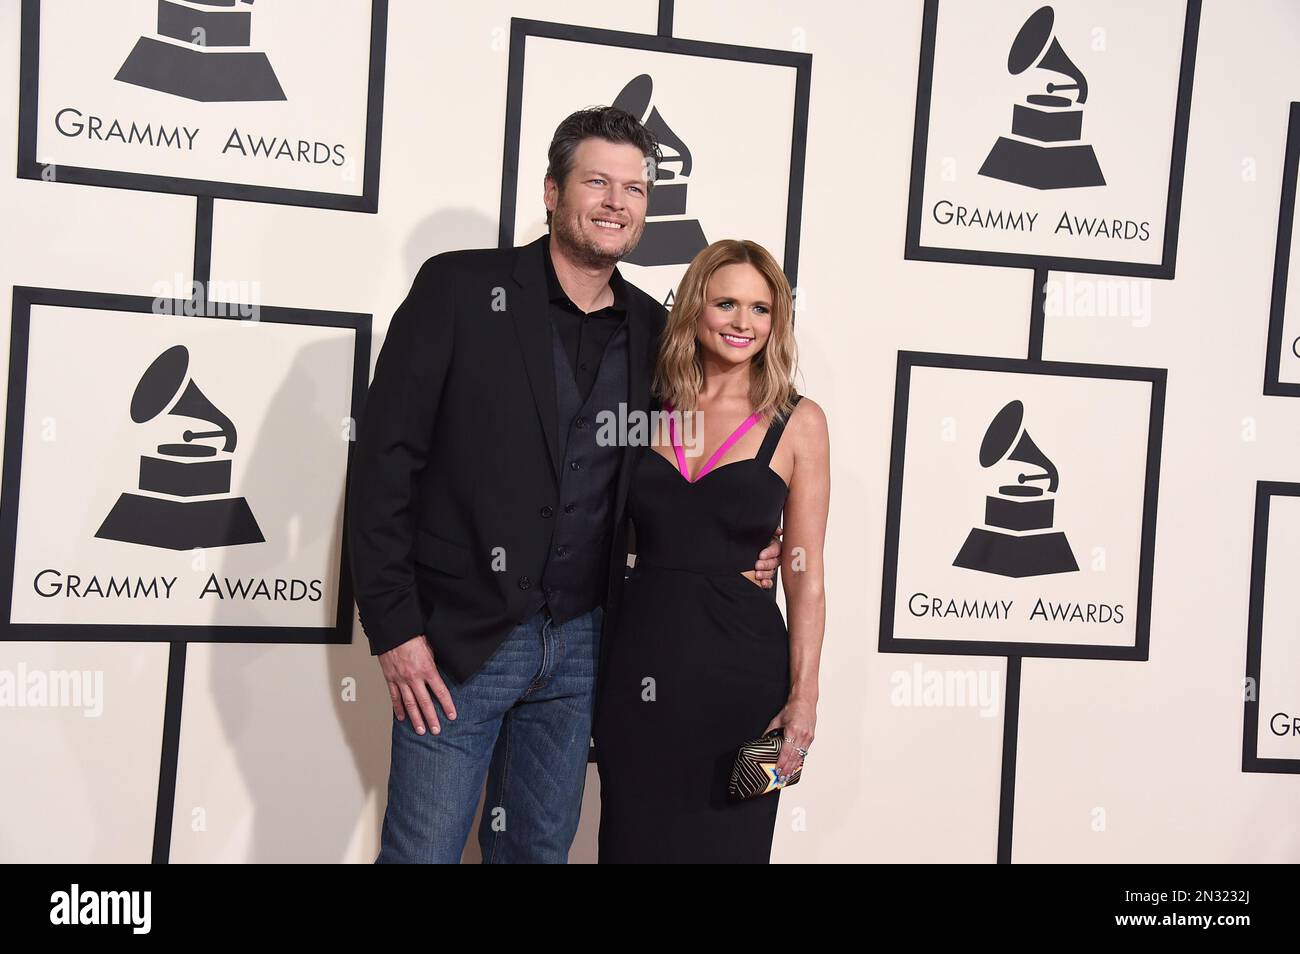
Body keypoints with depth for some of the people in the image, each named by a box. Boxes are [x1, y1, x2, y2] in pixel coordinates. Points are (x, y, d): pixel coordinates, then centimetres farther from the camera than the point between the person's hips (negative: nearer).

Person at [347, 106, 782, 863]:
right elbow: (386, 456, -9)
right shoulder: (462, 288, -6)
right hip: (461, 638, -4)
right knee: (423, 848, 3)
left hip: (580, 643, 4)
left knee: (541, 846, 16)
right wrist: (394, 627, -12)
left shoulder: (650, 329, 7)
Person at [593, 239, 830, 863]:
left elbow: (805, 575, -2)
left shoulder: (797, 421, -1)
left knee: (725, 841, 10)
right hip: (638, 662, 2)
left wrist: (803, 696, -8)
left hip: (740, 669, -2)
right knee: (634, 838, 12)